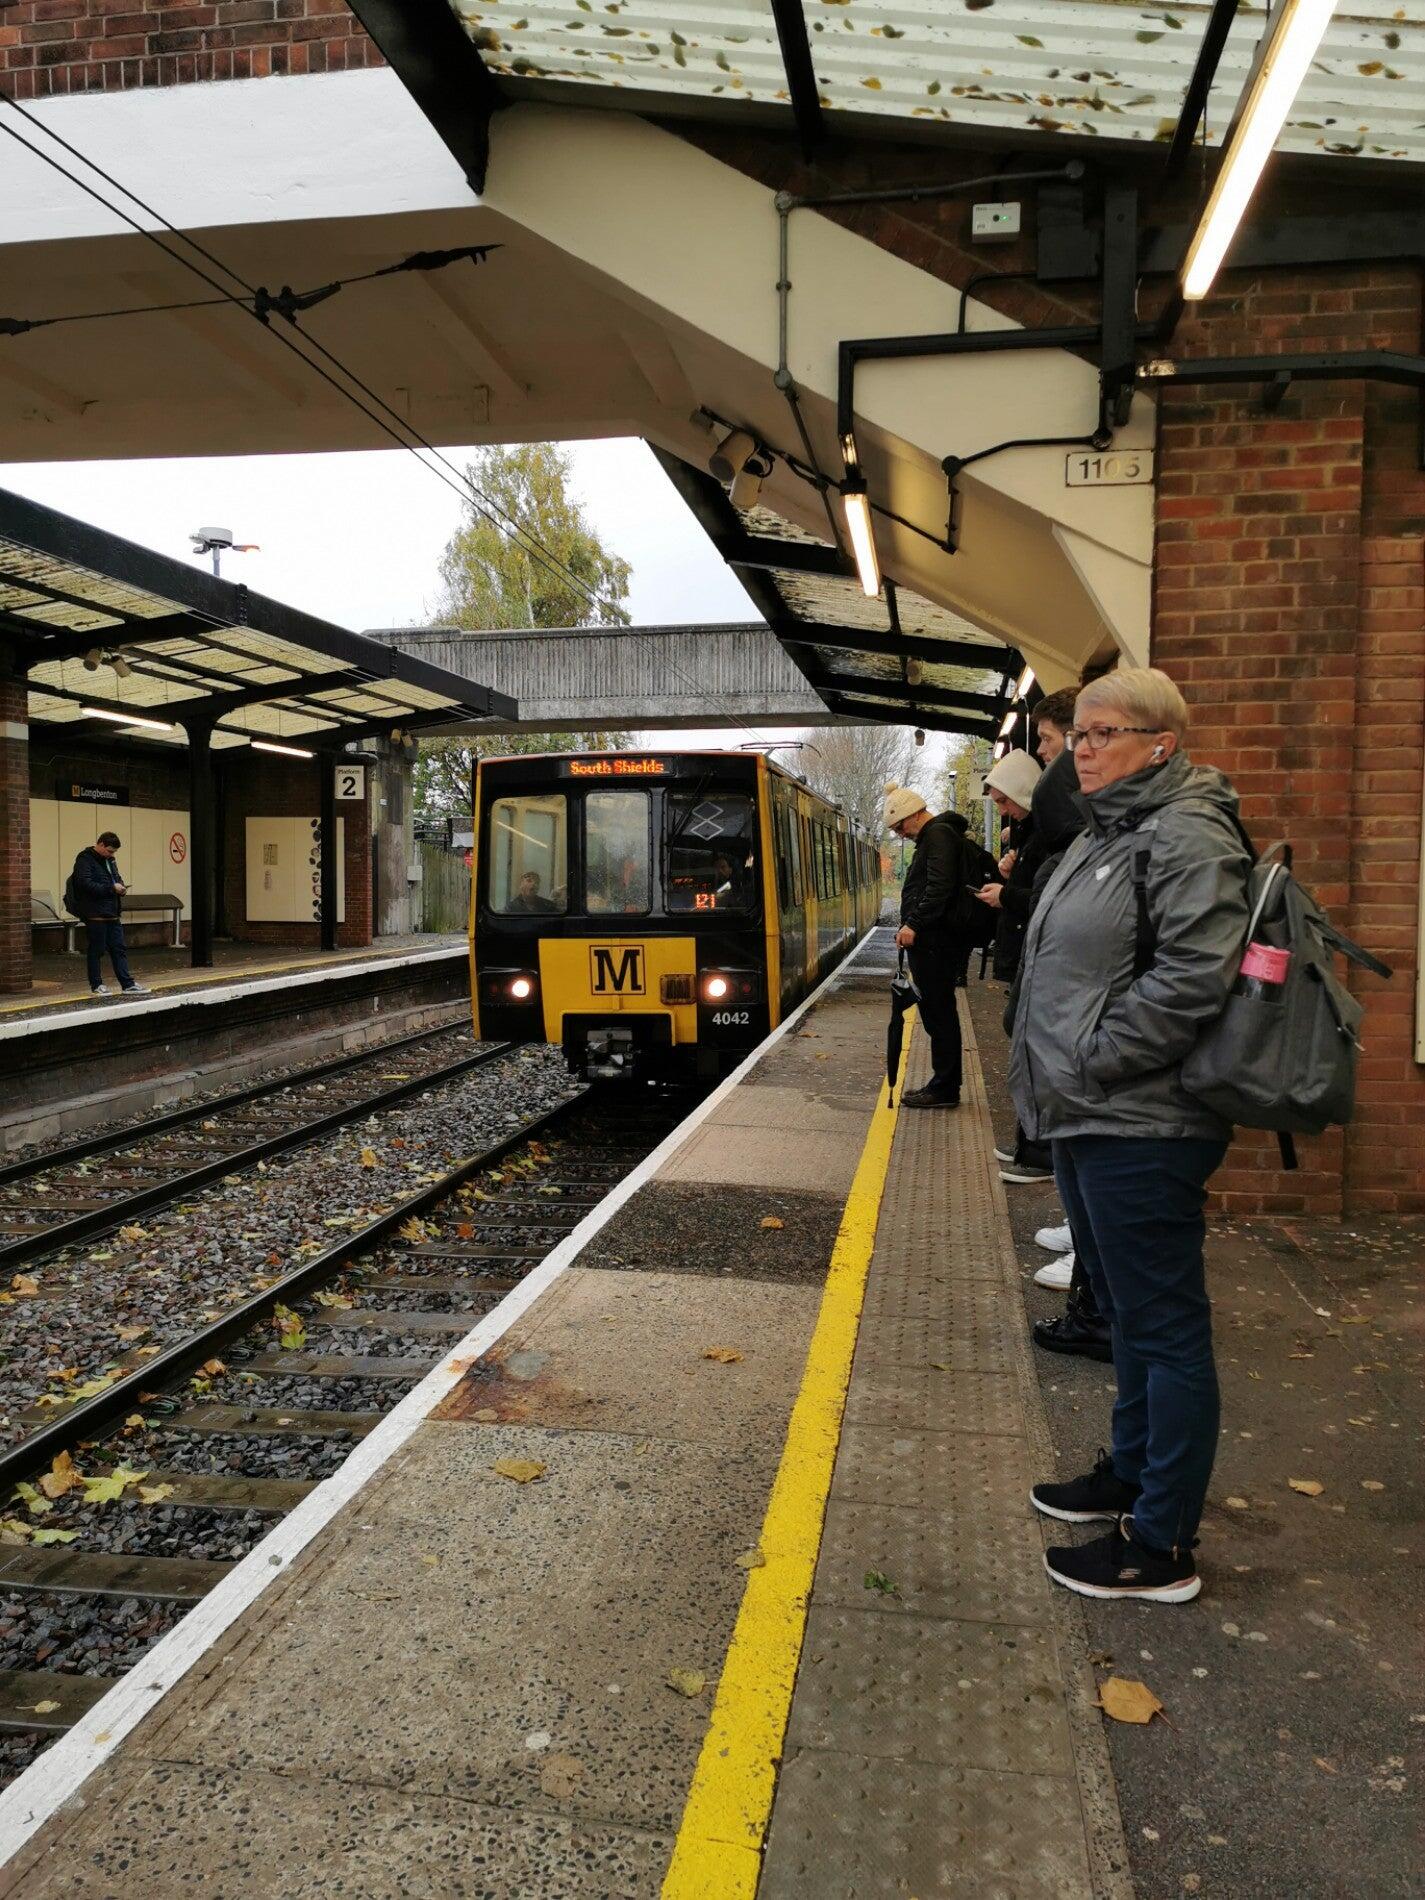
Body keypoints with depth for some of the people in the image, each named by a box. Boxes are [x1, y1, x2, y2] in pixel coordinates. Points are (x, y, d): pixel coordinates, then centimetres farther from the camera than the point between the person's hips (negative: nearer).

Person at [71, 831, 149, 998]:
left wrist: (120, 886, 6)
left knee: (119, 949, 8)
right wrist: (111, 888, -20)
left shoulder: (110, 860, 17)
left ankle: (128, 984, 10)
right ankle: (96, 985, 10)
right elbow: (86, 884, -20)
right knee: (96, 950, 1)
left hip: (112, 914, 8)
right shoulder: (85, 859, -9)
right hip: (95, 914, -8)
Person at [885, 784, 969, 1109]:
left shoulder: (938, 834, -11)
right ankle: (946, 1083, 19)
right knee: (937, 1012, 13)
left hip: (934, 943, -10)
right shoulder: (931, 836, 21)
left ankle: (944, 1088, -1)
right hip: (929, 941, 10)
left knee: (938, 1014, -6)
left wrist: (914, 924, -22)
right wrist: (912, 926, 14)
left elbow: (940, 887, -22)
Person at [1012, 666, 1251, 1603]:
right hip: (1090, 1119, 11)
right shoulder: (1107, 832, 16)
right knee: (1129, 1312, 22)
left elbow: (1194, 976, -26)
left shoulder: (1185, 836, -15)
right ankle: (1132, 1473, 39)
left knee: (1165, 1325, 0)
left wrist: (1094, 1058, -19)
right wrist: (1060, 1078, 14)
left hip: (1141, 1128, -10)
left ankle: (1162, 1546, 12)